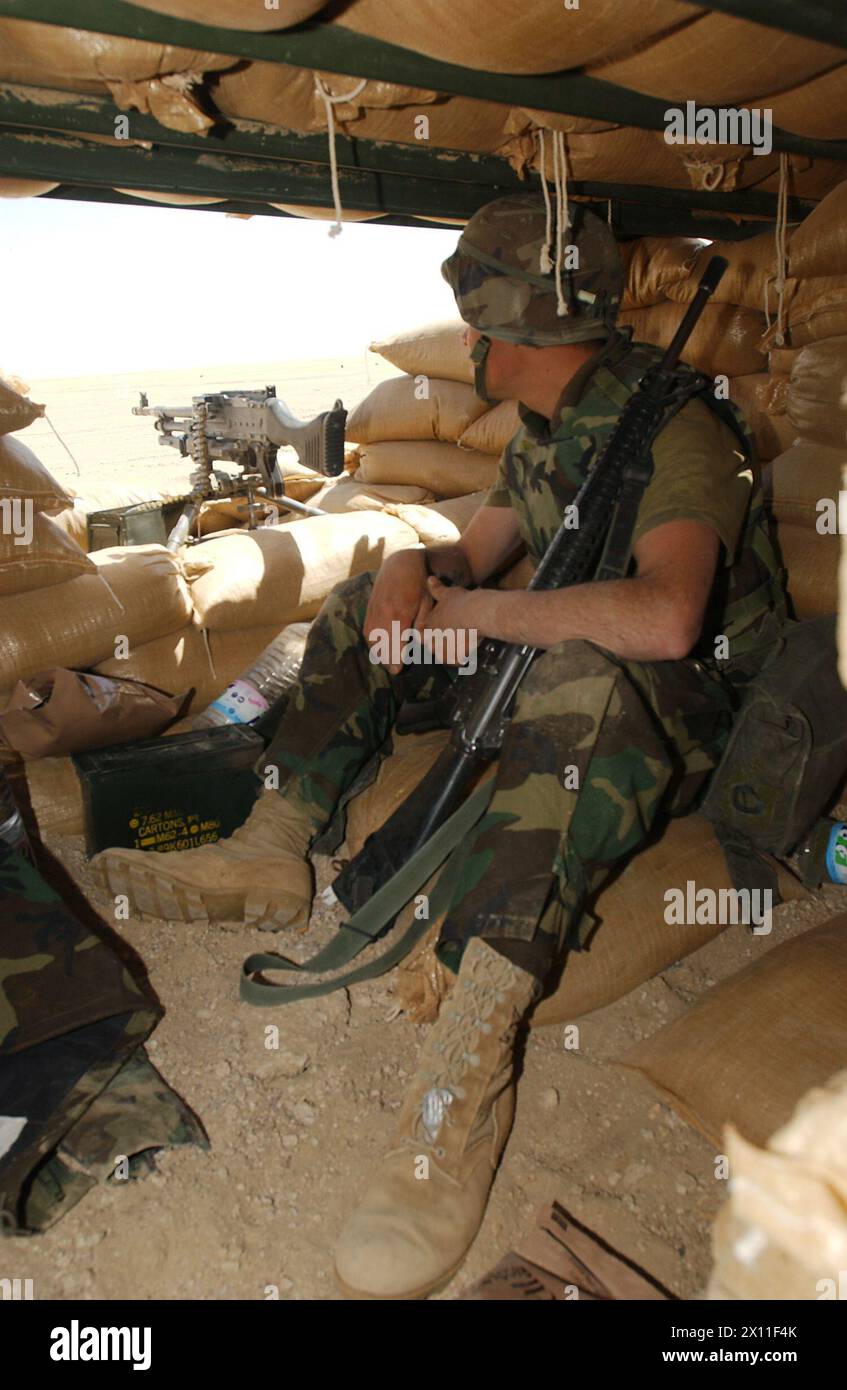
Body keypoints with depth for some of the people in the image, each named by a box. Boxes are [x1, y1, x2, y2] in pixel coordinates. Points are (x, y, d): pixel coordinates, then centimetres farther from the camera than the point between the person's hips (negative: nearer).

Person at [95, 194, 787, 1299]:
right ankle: (272, 854, -2)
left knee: (585, 677, -44)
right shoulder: (547, 430, 6)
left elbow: (662, 619, -41)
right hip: (550, 662, 8)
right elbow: (478, 554, 14)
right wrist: (418, 572, -11)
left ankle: (471, 1060, -44)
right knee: (367, 605, 4)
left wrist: (470, 612, -28)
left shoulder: (674, 434, -22)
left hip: (690, 712, -8)